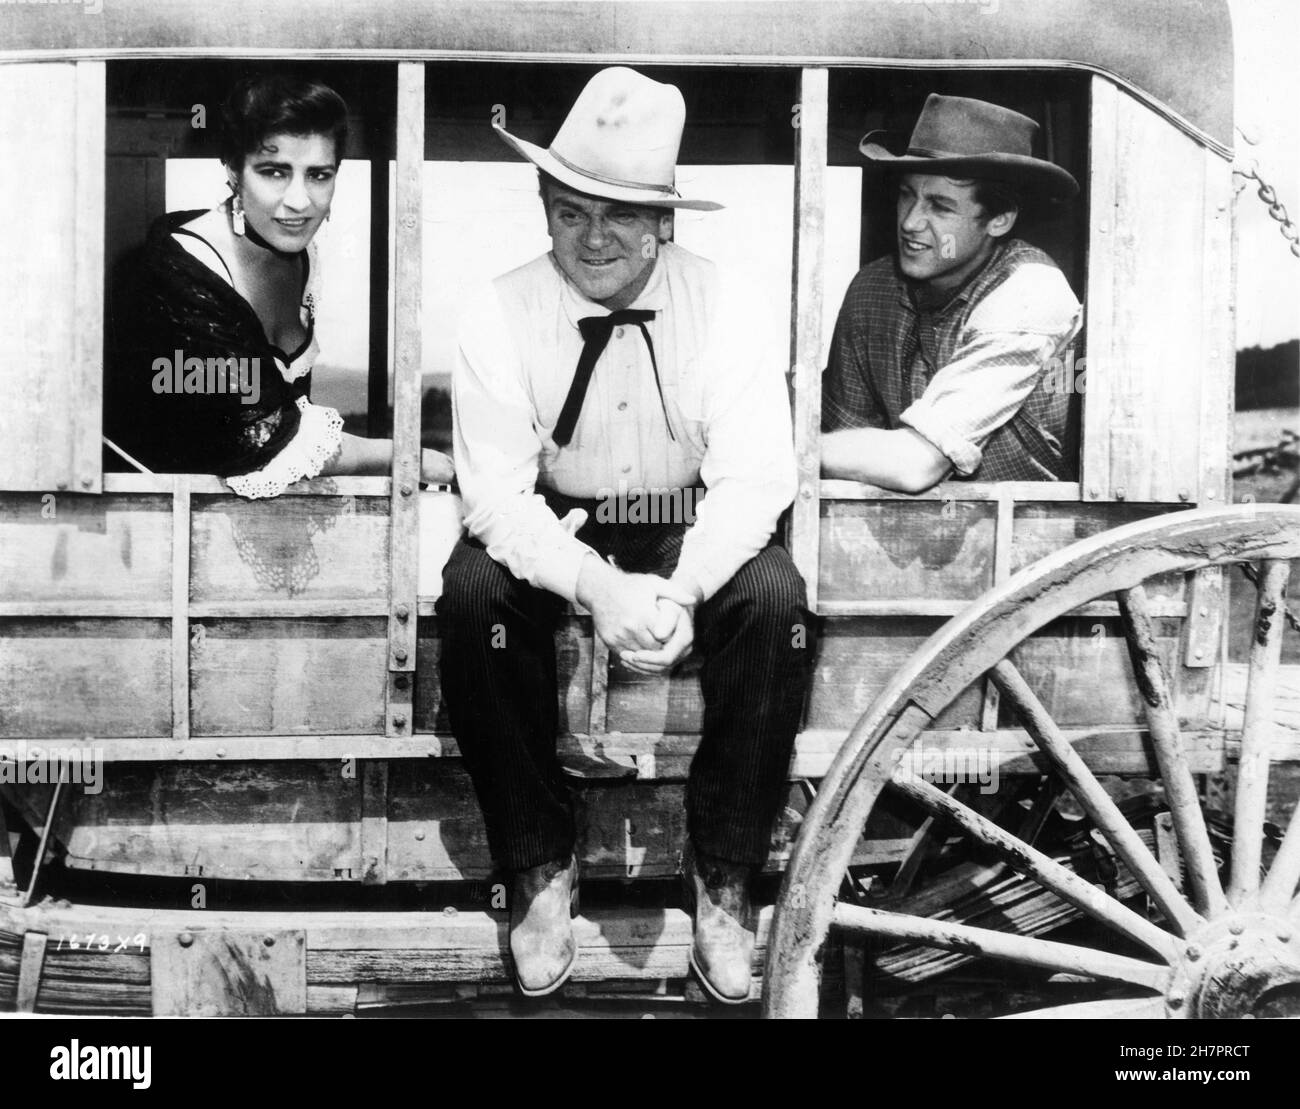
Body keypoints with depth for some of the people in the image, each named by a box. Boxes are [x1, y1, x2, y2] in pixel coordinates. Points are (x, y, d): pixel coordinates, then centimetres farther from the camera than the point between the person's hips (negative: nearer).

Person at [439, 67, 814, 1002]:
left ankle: (723, 878, -12)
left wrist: (682, 590, -36)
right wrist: (595, 586, -37)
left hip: (691, 531, 0)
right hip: (550, 530, 0)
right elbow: (497, 493, -19)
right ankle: (542, 869, -12)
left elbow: (755, 476, -19)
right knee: (473, 592, -31)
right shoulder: (502, 314, -14)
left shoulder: (719, 306, -13)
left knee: (775, 599, -30)